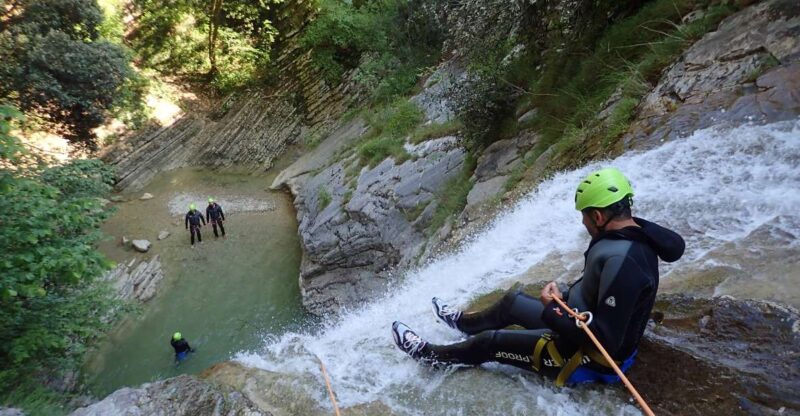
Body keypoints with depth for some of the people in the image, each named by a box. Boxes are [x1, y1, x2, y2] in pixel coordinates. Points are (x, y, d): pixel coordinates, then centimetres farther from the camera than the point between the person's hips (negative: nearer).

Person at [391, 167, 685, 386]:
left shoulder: (621, 260, -35)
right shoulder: (632, 238, -3)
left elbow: (605, 340, -34)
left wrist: (551, 311, -26)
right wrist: (564, 298, 2)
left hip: (588, 358, -9)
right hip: (582, 325, 9)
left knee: (491, 342, 1)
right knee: (512, 301, 20)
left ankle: (431, 355, 24)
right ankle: (464, 322, 45)